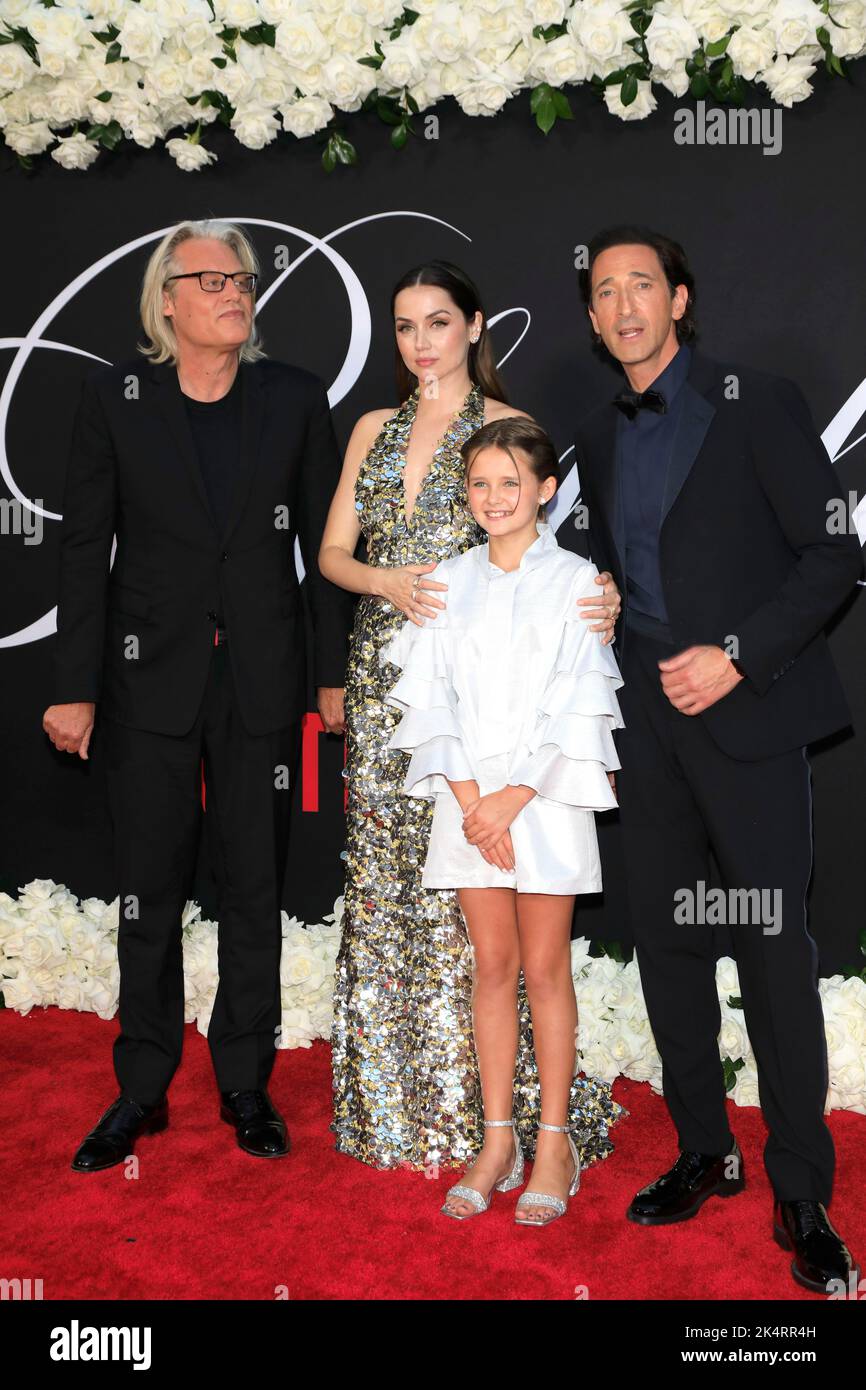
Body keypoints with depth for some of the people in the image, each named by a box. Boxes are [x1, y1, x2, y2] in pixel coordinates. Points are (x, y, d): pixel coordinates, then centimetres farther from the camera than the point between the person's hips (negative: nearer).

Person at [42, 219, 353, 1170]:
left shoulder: (294, 397, 4)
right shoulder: (116, 397, 0)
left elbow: (324, 542, 6)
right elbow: (84, 547, 0)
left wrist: (336, 672, 2)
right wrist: (75, 687, -5)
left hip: (263, 678, 1)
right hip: (150, 675, -1)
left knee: (256, 888, 9)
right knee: (149, 893, 7)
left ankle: (245, 1082, 25)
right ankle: (142, 1092, 23)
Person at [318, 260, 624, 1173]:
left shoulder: (508, 427, 1)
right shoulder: (374, 431, 14)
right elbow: (333, 554, 11)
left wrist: (597, 596, -24)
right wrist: (390, 582, -10)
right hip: (383, 676, 5)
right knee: (383, 873, 8)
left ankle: (475, 1096, 12)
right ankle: (392, 1096, 22)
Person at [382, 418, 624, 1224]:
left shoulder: (575, 579, -1)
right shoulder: (449, 582, 8)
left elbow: (577, 705, -7)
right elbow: (429, 699, 2)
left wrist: (512, 797, -13)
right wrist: (469, 798, -9)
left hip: (548, 795, -3)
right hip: (469, 799, 3)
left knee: (545, 968, 4)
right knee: (492, 966, 9)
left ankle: (553, 1142, 16)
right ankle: (497, 1141, 19)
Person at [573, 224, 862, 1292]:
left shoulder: (756, 404, -2)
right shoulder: (599, 435, 15)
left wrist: (736, 655, -15)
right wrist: (600, 707, 14)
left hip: (745, 708, -6)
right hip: (643, 714, 6)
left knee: (772, 942, -4)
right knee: (663, 937, 9)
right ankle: (705, 1152, 25)